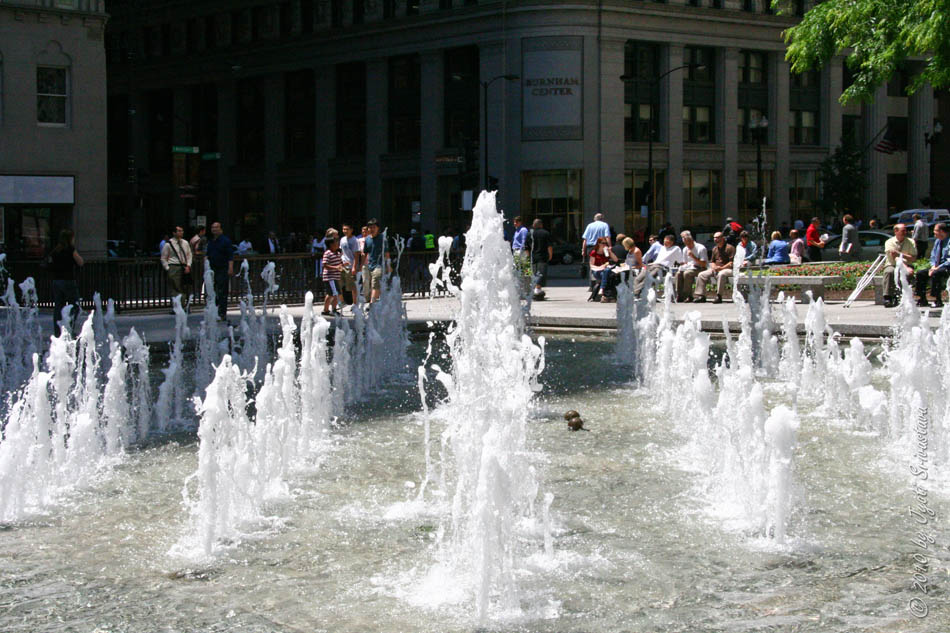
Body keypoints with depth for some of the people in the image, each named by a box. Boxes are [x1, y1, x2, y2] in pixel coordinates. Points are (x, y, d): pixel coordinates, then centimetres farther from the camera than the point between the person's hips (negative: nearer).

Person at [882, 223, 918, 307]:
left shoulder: (911, 242, 9)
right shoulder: (889, 242, 1)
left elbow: (913, 258, -1)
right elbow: (895, 258, -12)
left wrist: (901, 254, -16)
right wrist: (905, 267, -26)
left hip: (906, 265, 1)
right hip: (892, 265, -1)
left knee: (908, 273, -34)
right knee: (889, 272, -36)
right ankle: (887, 298, -39)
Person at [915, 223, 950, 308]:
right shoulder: (937, 241, 13)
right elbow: (933, 256, 19)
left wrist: (938, 268, -23)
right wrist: (933, 266, -1)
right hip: (937, 266, 9)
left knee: (935, 274, -35)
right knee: (920, 273, -6)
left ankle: (938, 301, -31)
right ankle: (922, 300, -4)